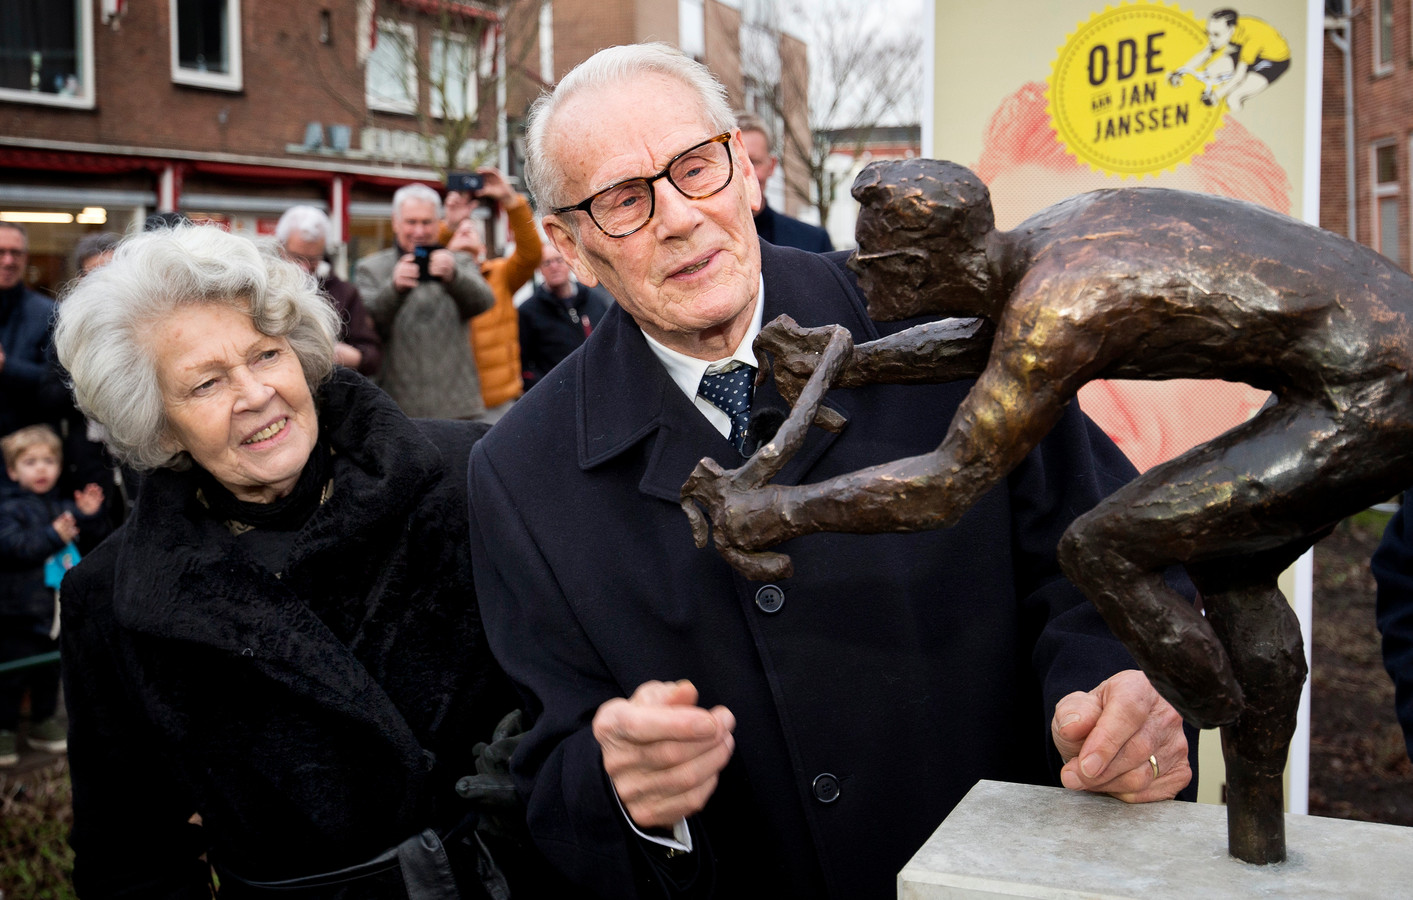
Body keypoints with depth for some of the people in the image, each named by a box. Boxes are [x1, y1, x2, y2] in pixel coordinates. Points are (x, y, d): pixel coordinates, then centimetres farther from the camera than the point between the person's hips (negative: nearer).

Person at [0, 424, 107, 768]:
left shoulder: (65, 507, 7)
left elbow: (96, 535, 11)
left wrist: (91, 515, -8)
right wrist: (52, 536, -29)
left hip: (57, 607, 5)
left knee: (49, 670, 18)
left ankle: (43, 722, 32)